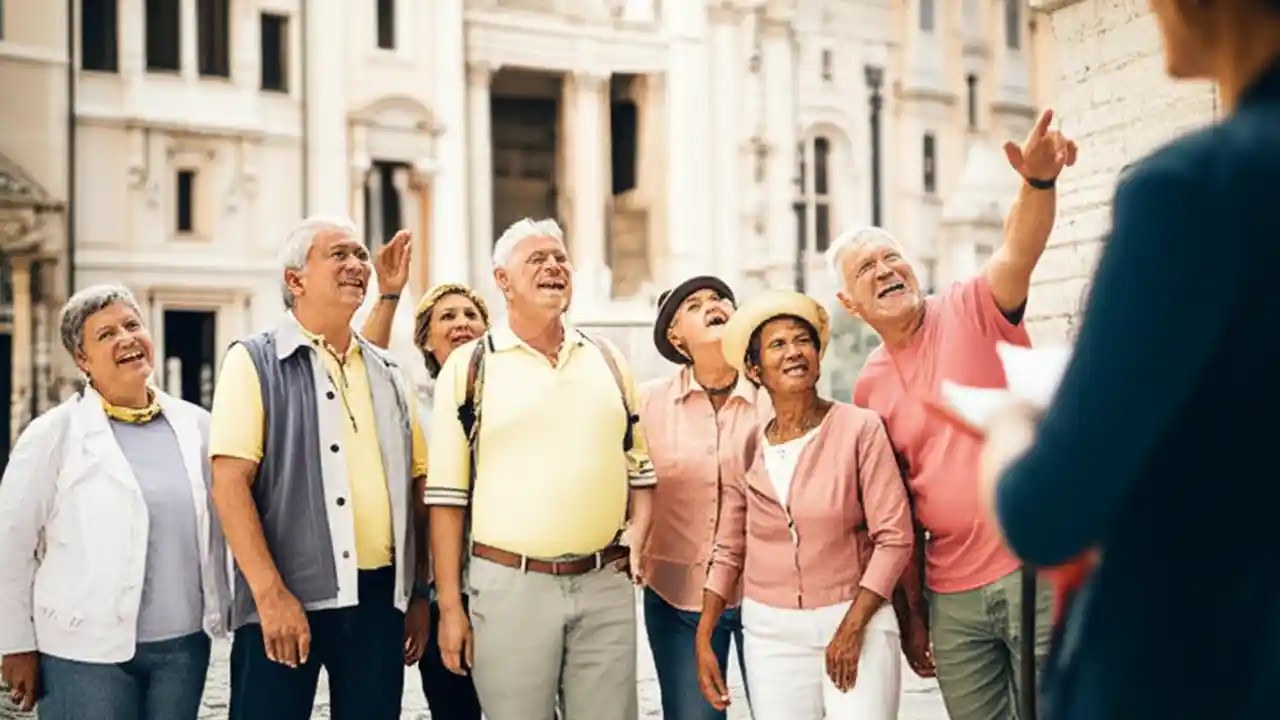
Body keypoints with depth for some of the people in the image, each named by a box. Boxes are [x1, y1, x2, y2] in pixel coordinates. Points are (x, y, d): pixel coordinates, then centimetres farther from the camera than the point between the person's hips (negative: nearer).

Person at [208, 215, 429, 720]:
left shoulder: (386, 372, 14)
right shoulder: (255, 361, -2)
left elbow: (417, 483, 16)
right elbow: (229, 483, -11)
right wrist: (270, 594, -18)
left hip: (379, 595, 5)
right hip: (286, 597, -5)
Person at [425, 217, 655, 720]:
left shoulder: (607, 360, 12)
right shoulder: (469, 367, 0)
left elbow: (639, 469, 17)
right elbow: (447, 496, -2)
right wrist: (449, 606, -5)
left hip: (605, 583, 3)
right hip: (509, 584, -3)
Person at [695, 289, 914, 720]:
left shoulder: (859, 429, -8)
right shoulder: (747, 447, 4)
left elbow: (894, 537, -8)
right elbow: (728, 551, 10)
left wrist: (851, 628, -10)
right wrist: (703, 640, 5)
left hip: (855, 619, -3)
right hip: (770, 631, 3)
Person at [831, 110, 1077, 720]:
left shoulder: (974, 309, -2)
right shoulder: (869, 387, 8)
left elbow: (1019, 249, -25)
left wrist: (1038, 180, -45)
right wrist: (912, 615, 12)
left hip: (1041, 569, -4)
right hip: (953, 598, 4)